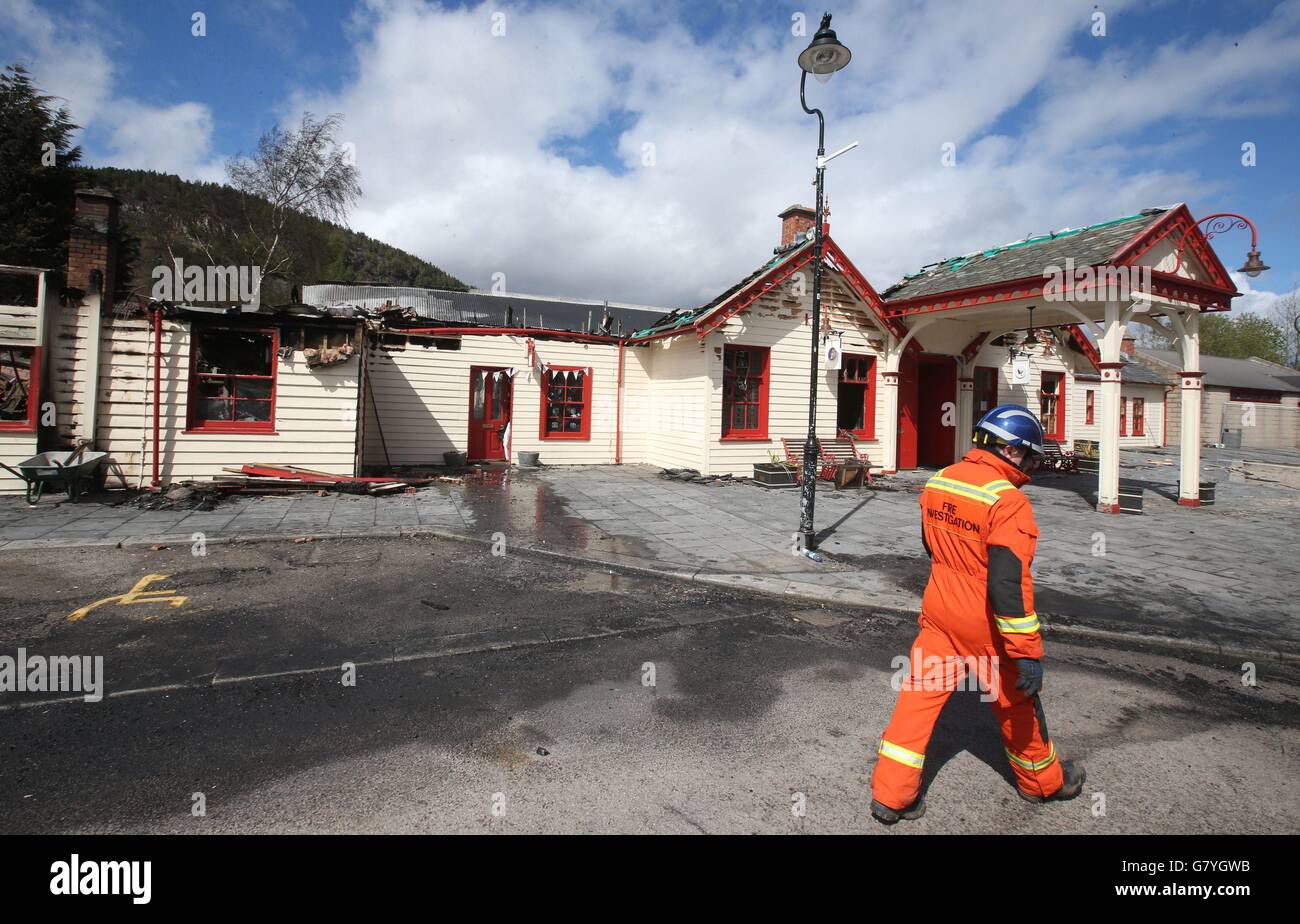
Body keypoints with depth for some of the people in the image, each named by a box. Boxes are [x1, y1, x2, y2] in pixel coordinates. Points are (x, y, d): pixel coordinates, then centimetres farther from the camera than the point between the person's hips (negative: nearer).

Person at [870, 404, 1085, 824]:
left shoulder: (936, 482, 0)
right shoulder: (1007, 500, -22)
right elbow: (1009, 582, -26)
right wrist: (1027, 651, -21)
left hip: (939, 610, 6)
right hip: (985, 622, -5)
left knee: (921, 693, 9)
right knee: (1016, 700, 17)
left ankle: (891, 793, 13)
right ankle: (1042, 781, 42)